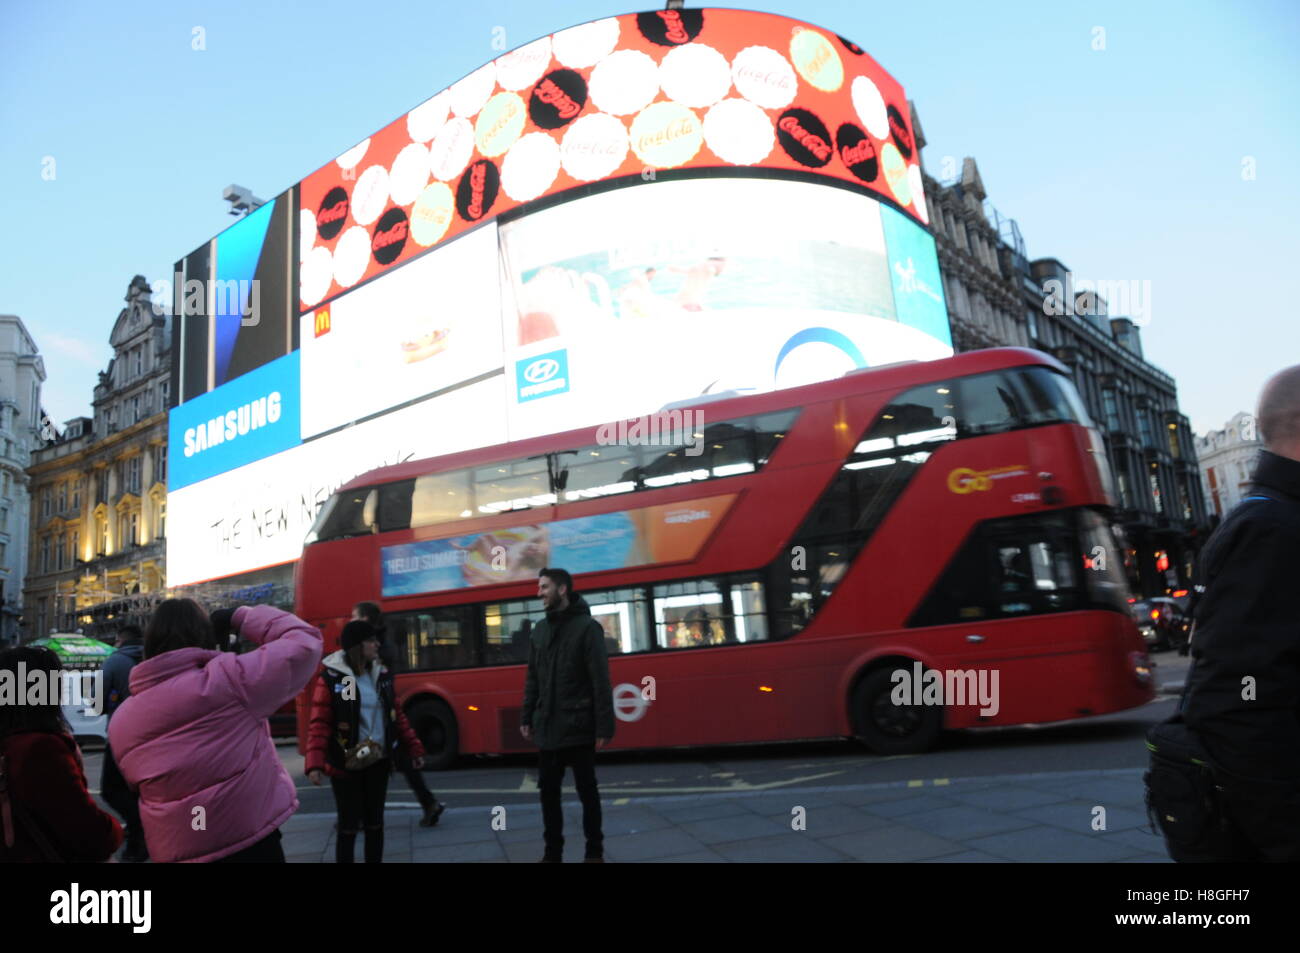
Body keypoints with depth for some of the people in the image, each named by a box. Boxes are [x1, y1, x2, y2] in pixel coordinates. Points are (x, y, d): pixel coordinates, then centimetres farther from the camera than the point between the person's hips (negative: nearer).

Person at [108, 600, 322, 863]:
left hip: (174, 852, 5)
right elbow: (303, 643, -9)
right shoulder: (227, 678, -15)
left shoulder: (120, 721, 4)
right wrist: (240, 617, 3)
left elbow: (138, 782, 18)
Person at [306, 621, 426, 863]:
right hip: (345, 765, -5)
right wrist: (315, 764, -24)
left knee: (375, 822, 13)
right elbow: (319, 725, -14)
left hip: (378, 762, 5)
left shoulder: (382, 675, 6)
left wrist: (414, 749, 10)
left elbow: (397, 717, 12)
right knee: (349, 826, 1)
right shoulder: (330, 678, -11)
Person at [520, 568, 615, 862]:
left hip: (578, 728, -5)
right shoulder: (540, 629, 9)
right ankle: (552, 851, 25)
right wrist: (526, 717, 10)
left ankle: (594, 851, 21)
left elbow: (601, 682, -12)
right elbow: (532, 679, 14)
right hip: (546, 728, 5)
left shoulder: (587, 627, -9)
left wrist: (604, 726, -16)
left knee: (587, 790, 7)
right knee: (548, 791, 11)